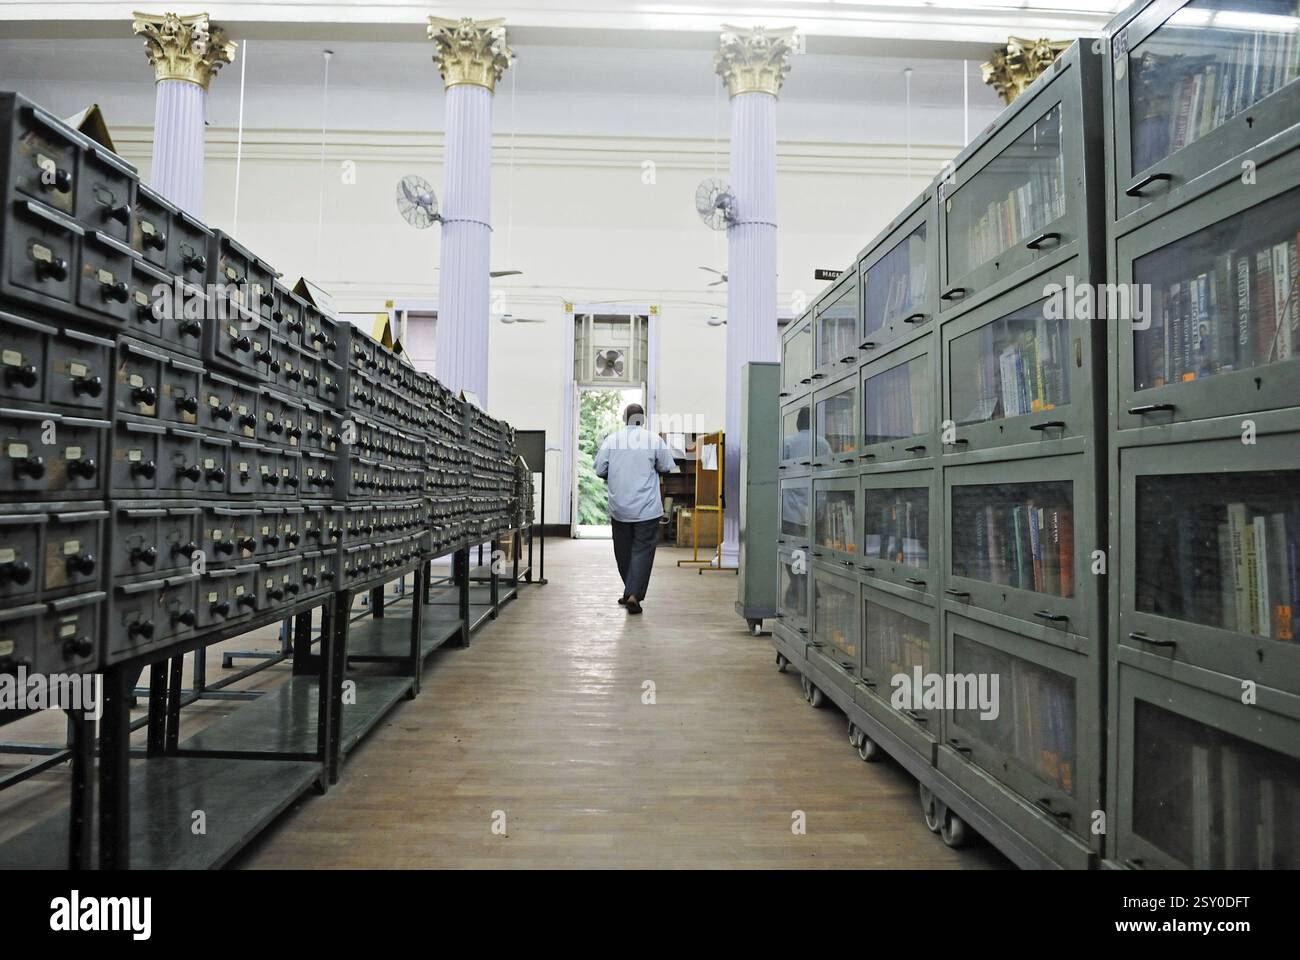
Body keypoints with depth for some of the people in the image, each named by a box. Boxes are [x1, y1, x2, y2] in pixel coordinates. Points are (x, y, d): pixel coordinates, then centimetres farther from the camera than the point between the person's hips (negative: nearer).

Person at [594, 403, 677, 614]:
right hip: (647, 508, -2)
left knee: (623, 551, 16)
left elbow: (599, 470, 0)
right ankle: (633, 595, -9)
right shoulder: (654, 439, -6)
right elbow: (668, 467, 0)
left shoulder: (611, 439, -1)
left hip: (619, 508, 2)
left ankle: (631, 592, 28)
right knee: (642, 550, 2)